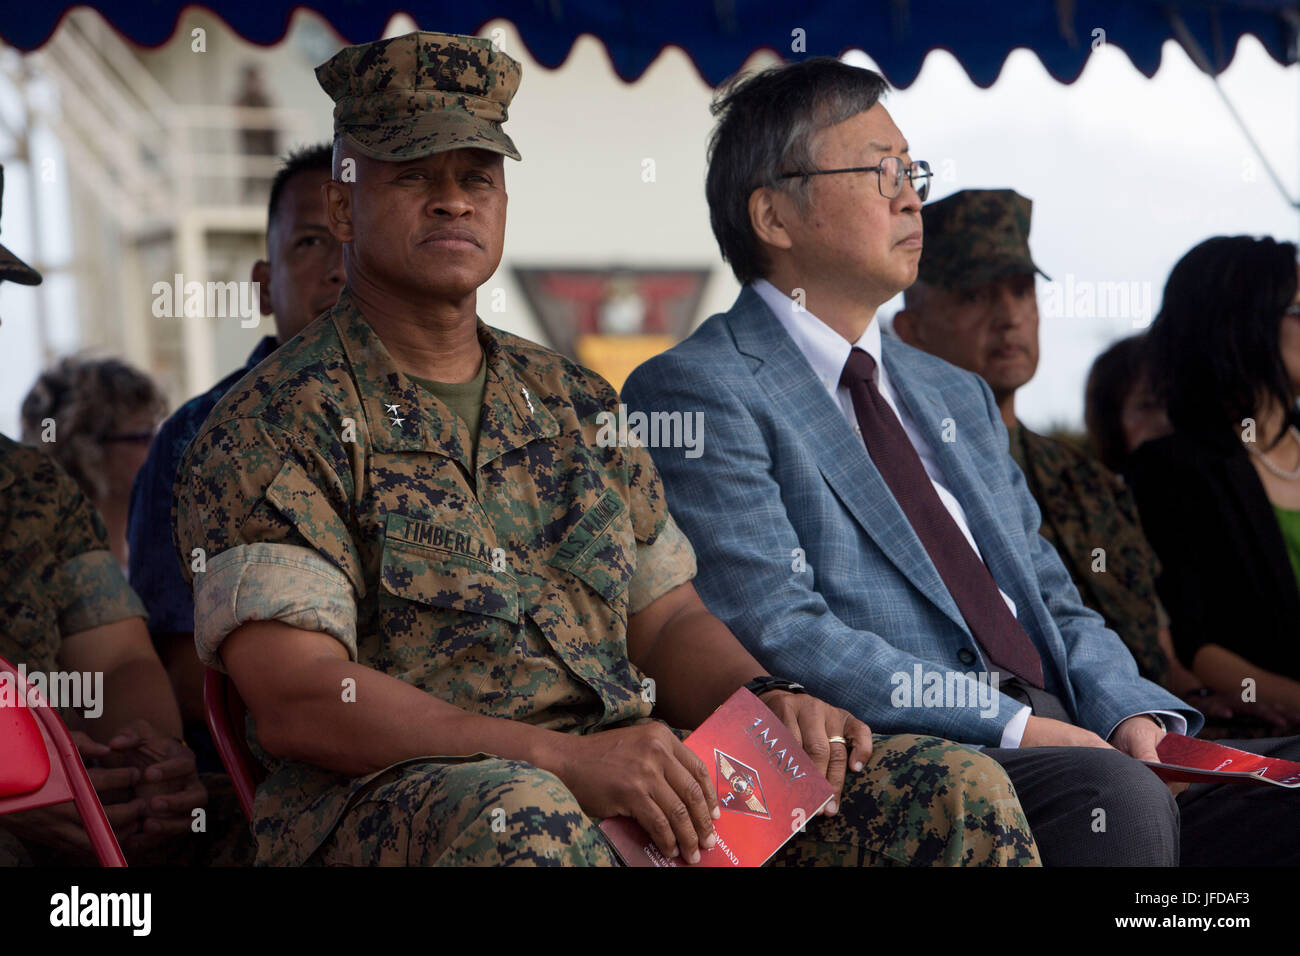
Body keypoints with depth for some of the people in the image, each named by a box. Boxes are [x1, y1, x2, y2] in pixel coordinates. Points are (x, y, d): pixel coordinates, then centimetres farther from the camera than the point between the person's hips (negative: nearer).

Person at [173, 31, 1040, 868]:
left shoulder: (577, 406, 21)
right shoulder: (270, 427, 0)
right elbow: (296, 703, -12)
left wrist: (763, 701, -4)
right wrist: (566, 758, -22)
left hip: (623, 777, 6)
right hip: (386, 796, -5)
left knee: (959, 792, -13)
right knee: (520, 817, -42)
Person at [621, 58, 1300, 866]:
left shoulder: (958, 397, 25)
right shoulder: (694, 393, -1)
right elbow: (778, 635, -12)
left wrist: (1132, 715, 0)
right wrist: (1013, 726, -18)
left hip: (1073, 744, 7)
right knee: (1115, 797, -34)